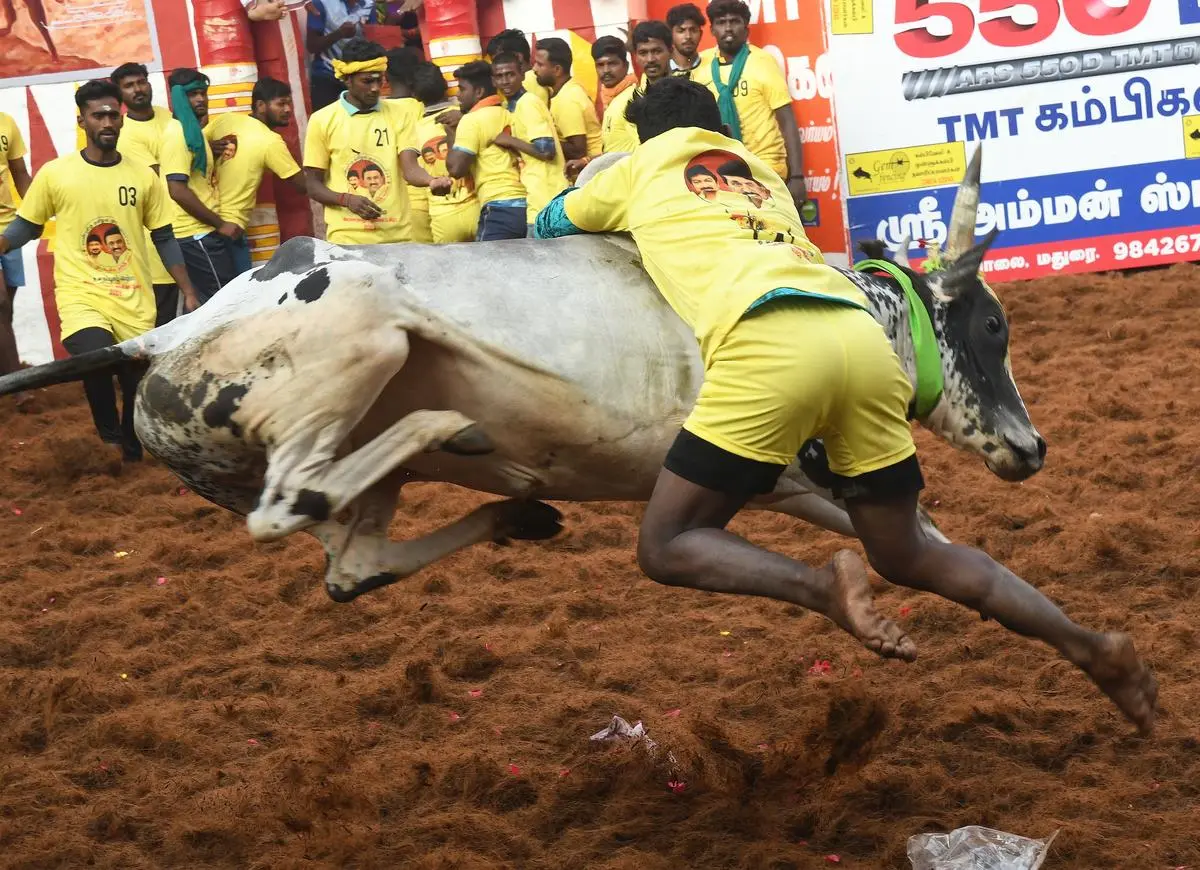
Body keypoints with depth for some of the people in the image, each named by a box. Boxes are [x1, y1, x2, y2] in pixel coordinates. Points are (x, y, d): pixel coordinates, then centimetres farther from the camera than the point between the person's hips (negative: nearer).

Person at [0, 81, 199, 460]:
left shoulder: (143, 176, 5)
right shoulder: (54, 173, -1)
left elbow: (164, 239, 11)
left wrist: (189, 293, 8)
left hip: (134, 301, 3)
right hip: (81, 295, -3)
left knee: (138, 387, 8)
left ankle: (132, 458, 34)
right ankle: (110, 436, -2)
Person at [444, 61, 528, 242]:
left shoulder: (472, 120, -3)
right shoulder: (508, 115, 18)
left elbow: (455, 169, -8)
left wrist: (451, 138, 10)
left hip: (500, 210, -7)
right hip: (525, 206, 7)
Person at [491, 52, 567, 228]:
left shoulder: (528, 104, -12)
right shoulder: (512, 106, 16)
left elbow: (547, 150, -19)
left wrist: (511, 141, -11)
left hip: (545, 197, -9)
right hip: (537, 195, 9)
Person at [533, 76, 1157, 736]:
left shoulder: (643, 166, 26)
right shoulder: (762, 172, 36)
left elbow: (548, 226, 42)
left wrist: (593, 200, 63)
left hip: (768, 346, -5)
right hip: (861, 334, 5)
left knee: (665, 546, 6)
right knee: (905, 556, 19)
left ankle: (823, 587, -19)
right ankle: (1087, 646, 4)